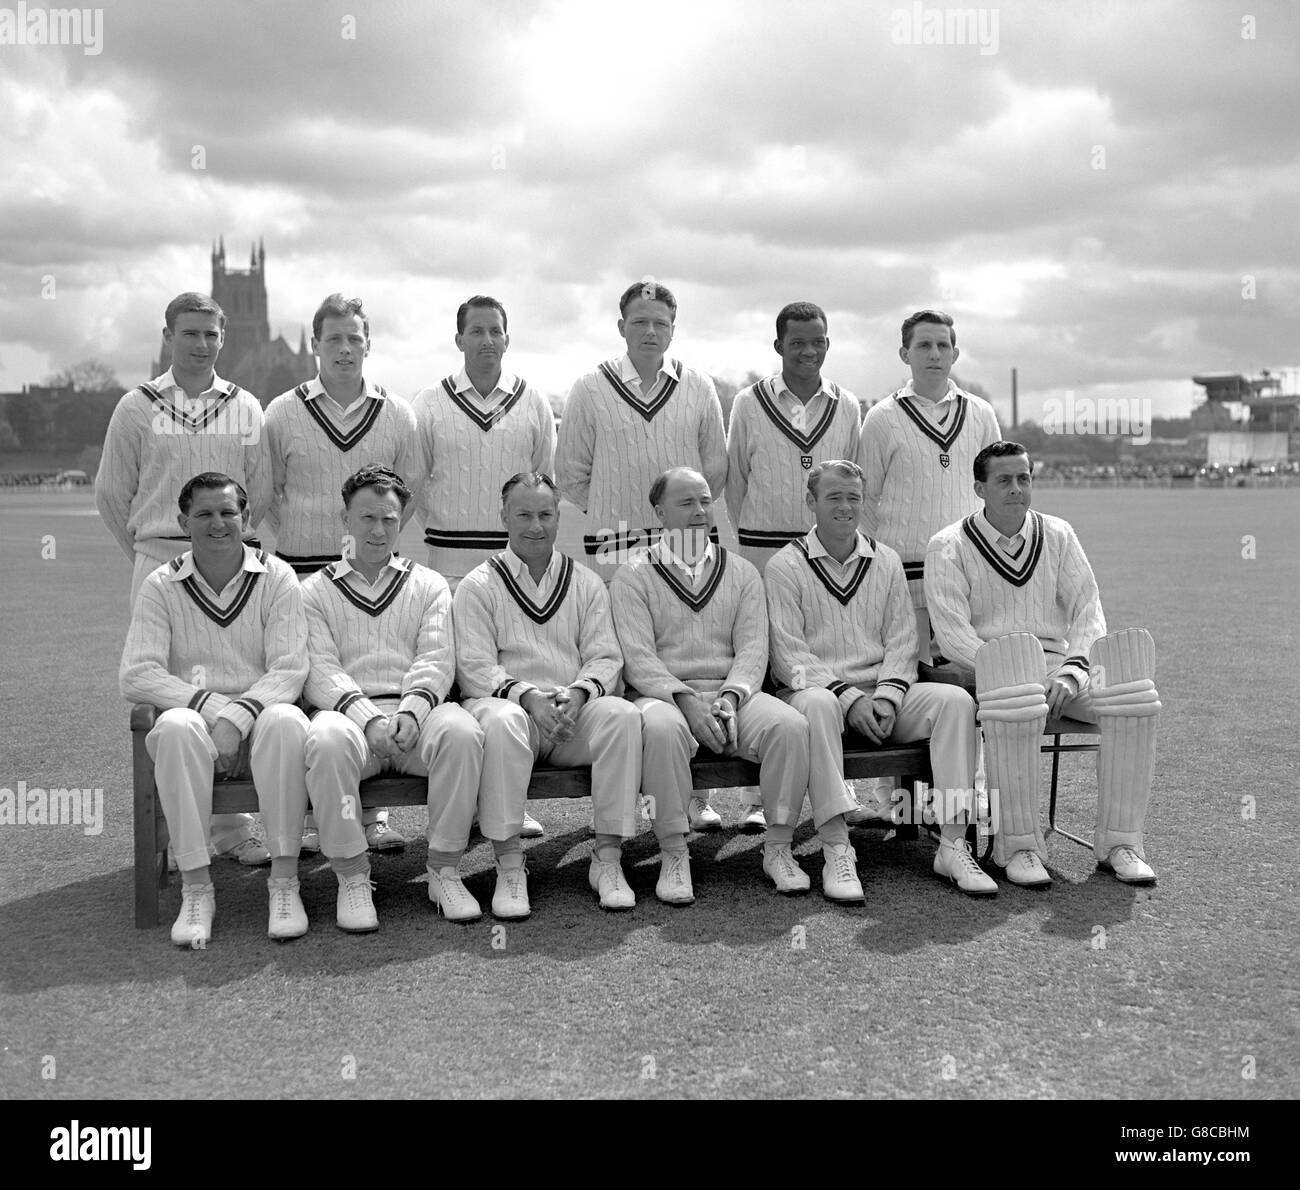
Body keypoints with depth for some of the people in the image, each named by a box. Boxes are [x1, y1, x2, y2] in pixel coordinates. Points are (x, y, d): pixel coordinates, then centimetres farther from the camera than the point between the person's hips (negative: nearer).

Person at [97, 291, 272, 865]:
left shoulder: (246, 408, 9)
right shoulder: (137, 407, 5)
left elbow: (260, 493, 13)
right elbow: (110, 493, 10)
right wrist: (145, 549, 12)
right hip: (159, 561, -1)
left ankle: (230, 826, 6)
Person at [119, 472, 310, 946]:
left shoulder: (276, 578, 4)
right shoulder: (161, 585, 6)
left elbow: (290, 669, -6)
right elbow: (136, 675, -4)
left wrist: (238, 716, -22)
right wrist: (211, 705, -17)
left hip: (260, 717, 0)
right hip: (193, 717, 1)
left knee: (286, 721, -35)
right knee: (176, 726, -35)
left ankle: (284, 881, -27)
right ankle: (195, 887, -28)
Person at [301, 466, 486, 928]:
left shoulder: (428, 584, 21)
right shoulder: (317, 590, 17)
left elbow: (436, 660, 6)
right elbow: (320, 670, 2)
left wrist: (411, 711, -16)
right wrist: (369, 718, -17)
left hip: (416, 712, 1)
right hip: (350, 711, -1)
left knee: (461, 731, -33)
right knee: (326, 739, -36)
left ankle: (445, 870, -18)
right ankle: (352, 878, -21)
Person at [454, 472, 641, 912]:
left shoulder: (586, 583, 18)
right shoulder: (479, 585, 9)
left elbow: (606, 659, 8)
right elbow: (475, 667, -3)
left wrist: (579, 691, -15)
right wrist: (526, 695, -20)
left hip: (576, 711, 3)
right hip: (509, 702, -2)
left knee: (622, 714, -29)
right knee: (502, 720, -37)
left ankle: (608, 859, -22)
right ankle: (509, 865, -28)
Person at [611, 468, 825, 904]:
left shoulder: (741, 573, 16)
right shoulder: (634, 576, 7)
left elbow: (753, 647, 5)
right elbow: (638, 657, -5)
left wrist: (729, 697, -15)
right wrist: (686, 700, -21)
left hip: (732, 692, 3)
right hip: (664, 693, -2)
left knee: (790, 725, -26)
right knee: (661, 729, -38)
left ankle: (778, 848, -10)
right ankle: (673, 855, -22)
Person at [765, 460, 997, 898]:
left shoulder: (886, 562, 14)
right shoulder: (785, 567, 1)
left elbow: (902, 640, 9)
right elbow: (788, 653, -8)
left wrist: (887, 695, -10)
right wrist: (848, 697, -18)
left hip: (882, 692, 4)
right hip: (816, 686, -4)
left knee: (956, 700, -20)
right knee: (817, 705, -39)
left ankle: (953, 844, -22)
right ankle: (837, 848, -38)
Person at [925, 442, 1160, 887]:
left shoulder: (1058, 536, 15)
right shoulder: (949, 546, 3)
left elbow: (1087, 611, 8)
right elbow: (951, 632, -8)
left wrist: (1071, 672, -11)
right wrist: (1008, 670, -20)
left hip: (1059, 664, 4)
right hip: (986, 668, -4)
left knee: (1132, 698, -25)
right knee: (1014, 707, -40)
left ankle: (1118, 842, -15)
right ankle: (1019, 847, -26)